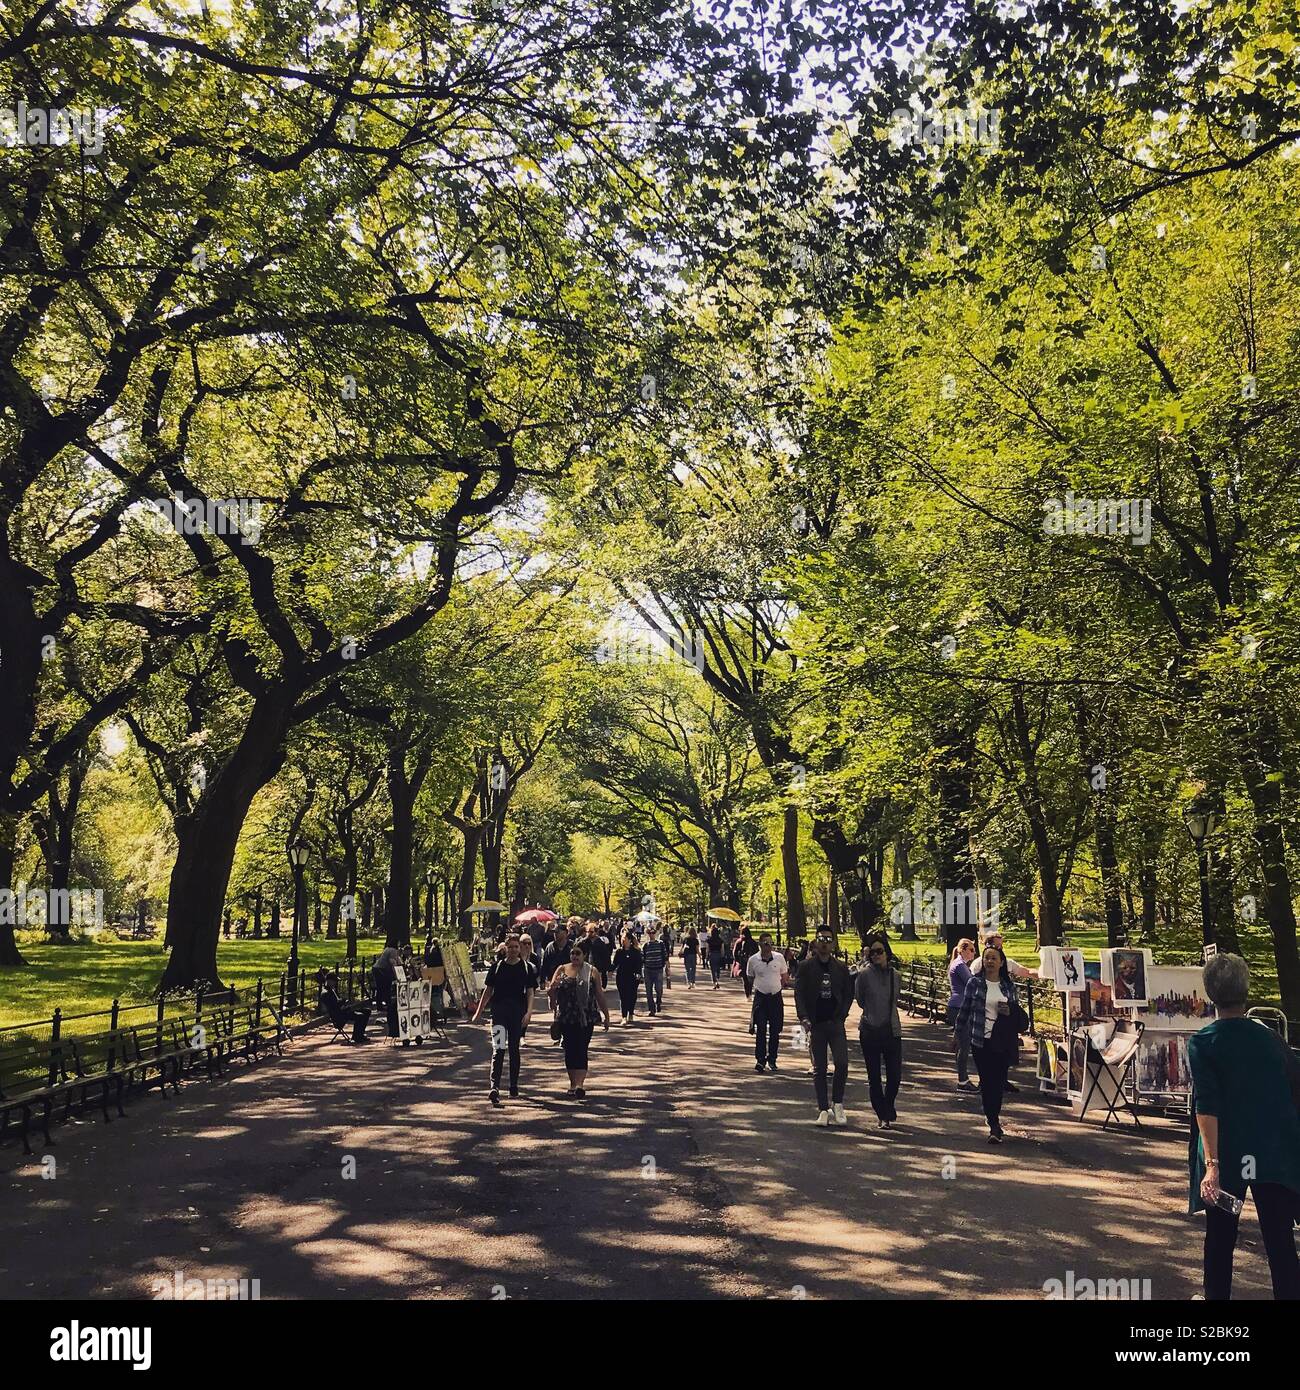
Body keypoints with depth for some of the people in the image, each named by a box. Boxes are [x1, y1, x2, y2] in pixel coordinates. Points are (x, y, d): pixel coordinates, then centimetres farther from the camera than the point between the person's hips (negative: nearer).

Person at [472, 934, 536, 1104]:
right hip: (499, 1011, -1)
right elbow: (488, 991, 10)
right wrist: (478, 1012, 8)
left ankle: (514, 1086, 22)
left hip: (518, 1013, 1)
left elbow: (530, 993, 2)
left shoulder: (527, 968, 3)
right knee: (498, 1048, -12)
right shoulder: (496, 966, 4)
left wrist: (528, 1012, -12)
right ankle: (495, 1087, -21)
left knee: (514, 1048, 9)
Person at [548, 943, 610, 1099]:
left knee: (581, 1050, -9)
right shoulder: (562, 970, 6)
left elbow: (600, 995, 5)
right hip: (566, 1018, 2)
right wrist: (554, 987, -19)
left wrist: (606, 1016, 5)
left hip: (586, 1018, -2)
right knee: (570, 1050, 8)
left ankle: (580, 1084, -14)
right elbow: (551, 992, 4)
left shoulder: (591, 972, 2)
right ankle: (573, 1083, 19)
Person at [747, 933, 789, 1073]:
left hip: (776, 997, 2)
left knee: (775, 1031, 7)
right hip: (760, 997, -1)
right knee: (760, 1030, -4)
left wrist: (785, 982, -3)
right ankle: (760, 1060, 1)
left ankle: (772, 1060, 19)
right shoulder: (753, 960, -4)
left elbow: (784, 976, 11)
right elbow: (750, 979, 8)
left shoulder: (779, 958, -1)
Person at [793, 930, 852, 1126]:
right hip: (815, 1024, -1)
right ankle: (823, 1109, 14)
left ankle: (837, 1103, 8)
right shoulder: (806, 967, 1)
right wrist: (804, 1018, -12)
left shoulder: (841, 967, 7)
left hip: (836, 1023, 1)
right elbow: (798, 994, -2)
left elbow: (848, 994, 11)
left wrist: (841, 1015, -1)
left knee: (842, 1063, -11)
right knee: (819, 1069, 5)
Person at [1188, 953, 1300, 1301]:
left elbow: (1206, 1106, -17)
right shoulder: (1271, 1039, 1)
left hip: (1226, 1155, -2)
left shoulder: (1203, 1042, -8)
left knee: (1220, 1237, 14)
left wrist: (1212, 1163, -21)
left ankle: (1217, 1296, 23)